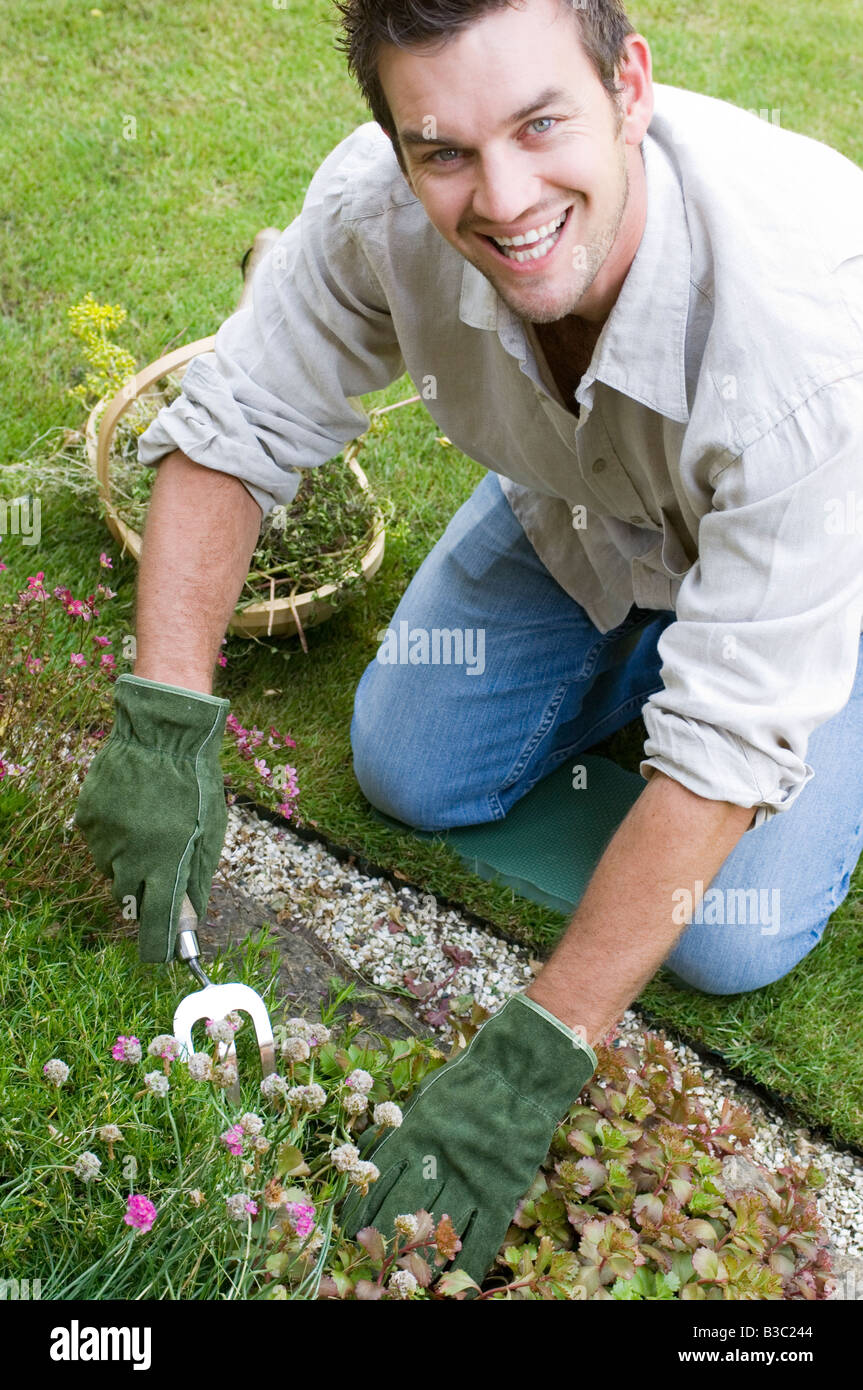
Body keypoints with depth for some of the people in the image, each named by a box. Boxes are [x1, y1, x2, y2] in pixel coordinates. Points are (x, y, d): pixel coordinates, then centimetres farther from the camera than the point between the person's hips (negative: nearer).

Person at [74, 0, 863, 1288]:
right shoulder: (380, 209, -31)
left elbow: (727, 743, -40)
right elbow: (230, 430, -17)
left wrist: (529, 1064, -38)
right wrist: (165, 725, -29)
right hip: (580, 507, 4)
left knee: (728, 940, -12)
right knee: (413, 772, -1)